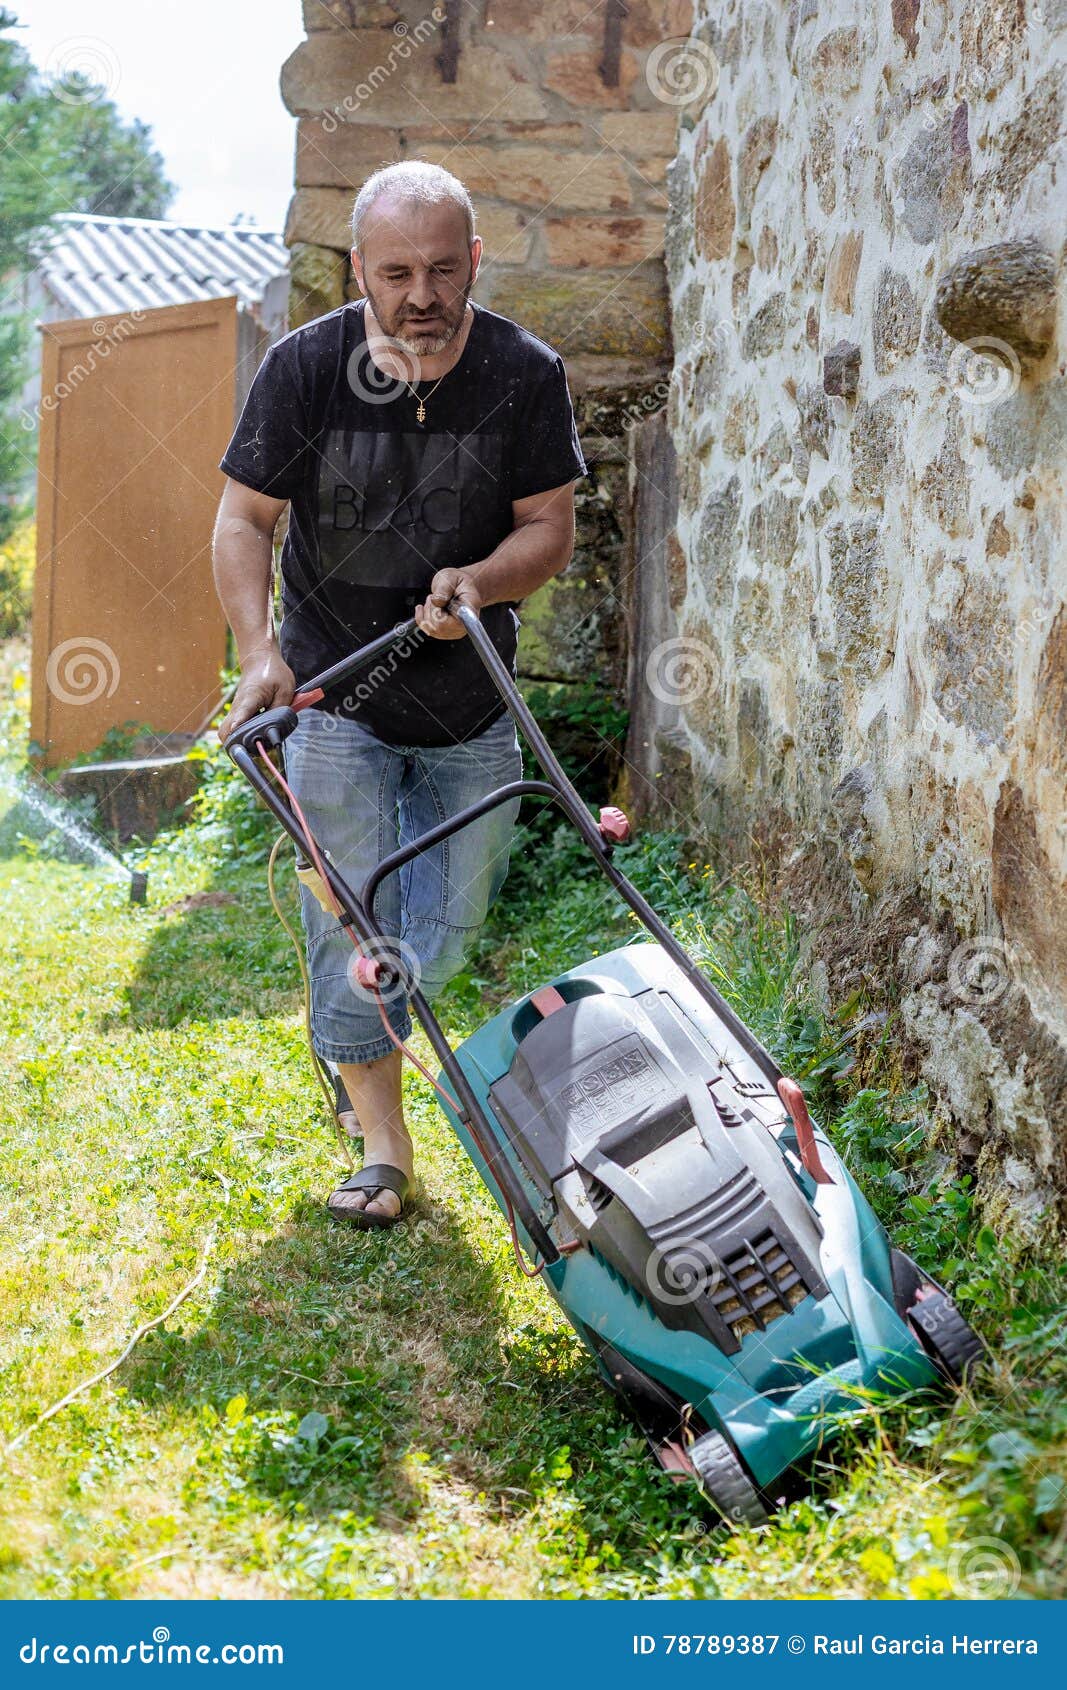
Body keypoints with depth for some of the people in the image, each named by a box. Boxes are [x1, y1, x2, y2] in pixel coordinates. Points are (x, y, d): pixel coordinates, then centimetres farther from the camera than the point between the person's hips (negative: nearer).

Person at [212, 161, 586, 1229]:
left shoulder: (525, 374, -9)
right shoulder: (305, 366, -12)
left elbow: (549, 526, -4)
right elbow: (245, 517, -8)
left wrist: (480, 580, -25)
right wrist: (258, 650, -22)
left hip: (470, 699, 2)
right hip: (334, 693, -2)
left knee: (451, 923, 8)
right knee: (350, 921, -2)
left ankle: (366, 1040, 41)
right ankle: (382, 1142, 13)